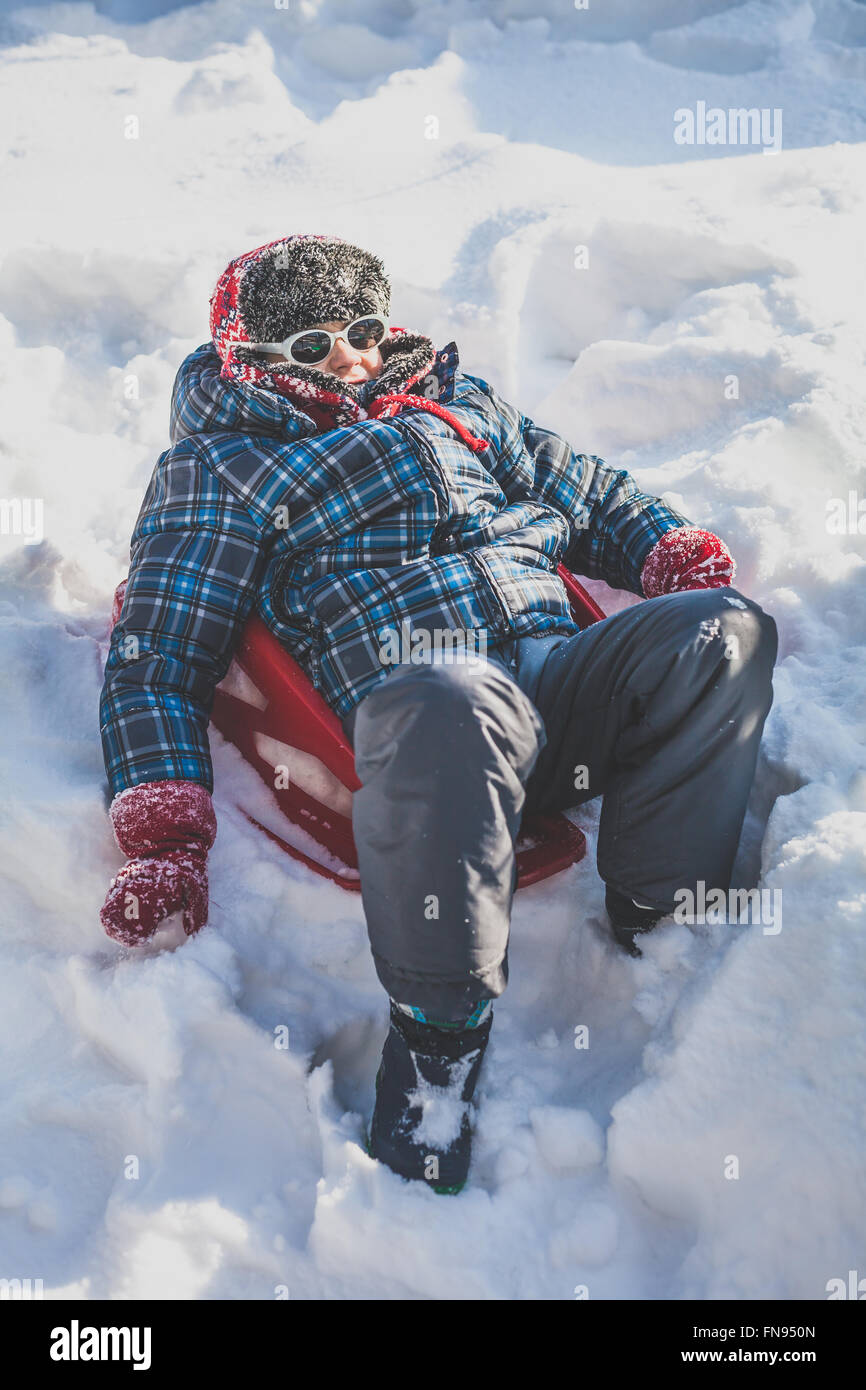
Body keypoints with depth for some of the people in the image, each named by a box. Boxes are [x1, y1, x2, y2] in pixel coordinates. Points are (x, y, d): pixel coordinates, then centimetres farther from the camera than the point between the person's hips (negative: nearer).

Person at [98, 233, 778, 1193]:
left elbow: (592, 498, 35)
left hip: (561, 677, 5)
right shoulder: (216, 466, 18)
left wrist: (685, 564, 14)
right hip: (415, 705, -5)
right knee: (450, 709, -41)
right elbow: (154, 657, 10)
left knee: (720, 633, -23)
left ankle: (659, 931, -12)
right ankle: (439, 1034, -24)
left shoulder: (458, 404, 31)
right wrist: (164, 836, -4)